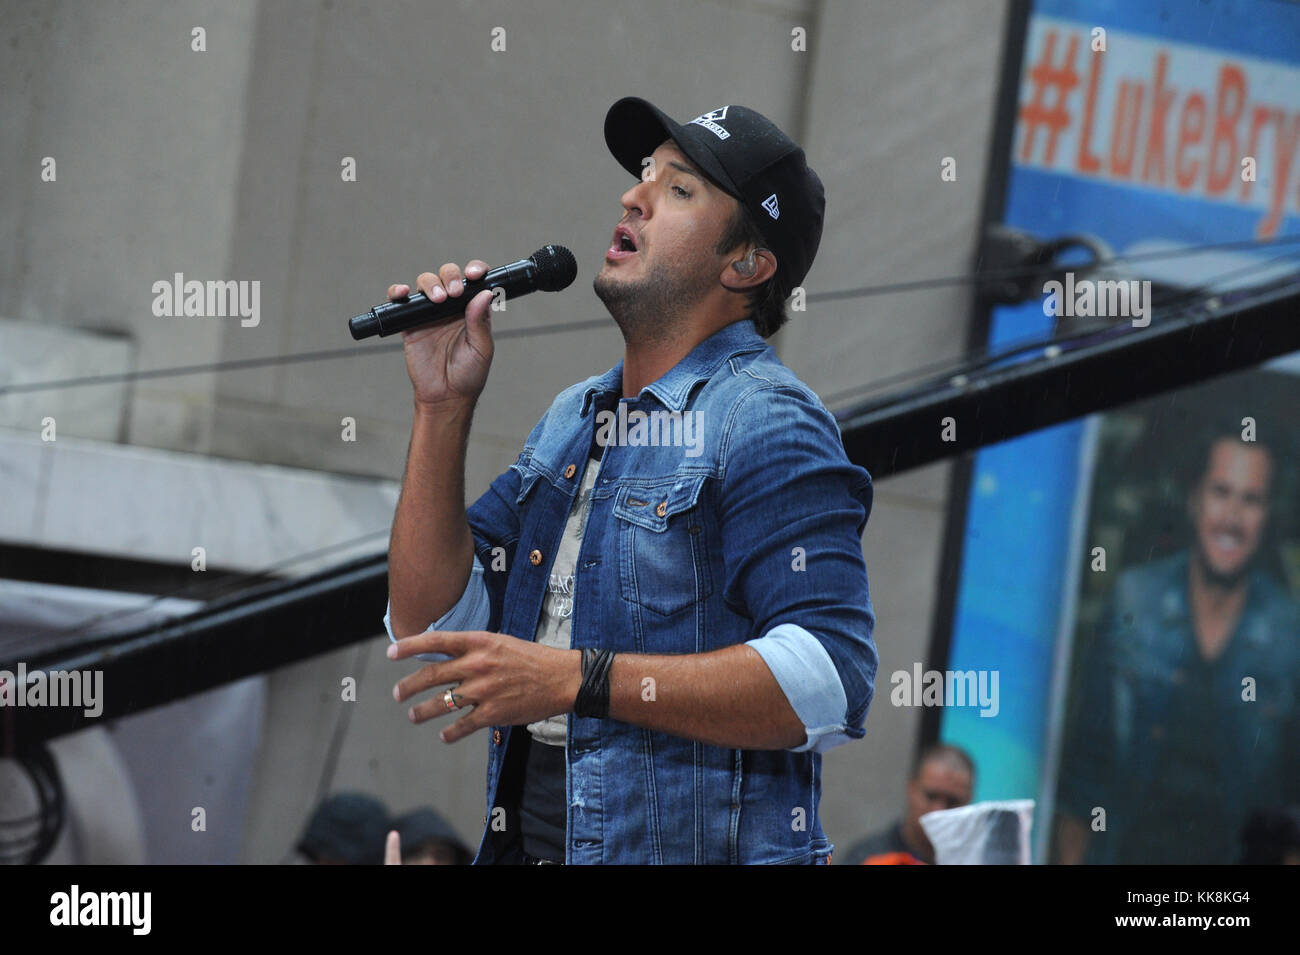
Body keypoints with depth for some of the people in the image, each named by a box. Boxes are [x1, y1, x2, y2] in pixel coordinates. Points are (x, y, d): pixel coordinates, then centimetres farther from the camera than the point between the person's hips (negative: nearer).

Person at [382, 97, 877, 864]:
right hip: (527, 840, 7)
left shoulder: (766, 423, -11)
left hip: (695, 843, -7)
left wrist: (580, 679, -25)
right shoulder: (573, 420, 14)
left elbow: (832, 683, -22)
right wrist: (444, 405, 3)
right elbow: (430, 620, 10)